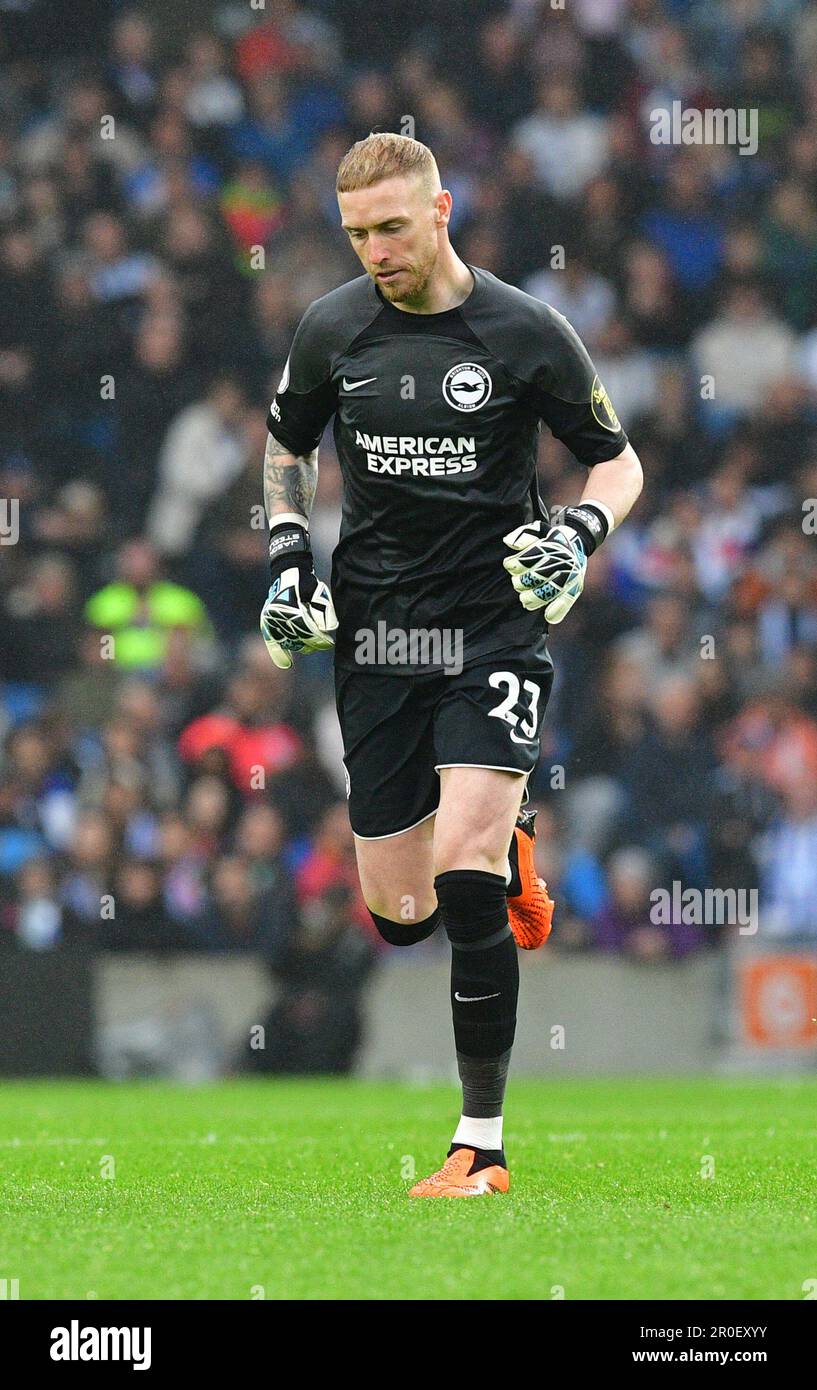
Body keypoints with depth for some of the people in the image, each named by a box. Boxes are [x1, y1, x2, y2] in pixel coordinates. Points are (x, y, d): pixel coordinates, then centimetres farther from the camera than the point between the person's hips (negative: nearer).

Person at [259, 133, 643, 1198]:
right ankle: (508, 847, 41)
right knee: (401, 916, 3)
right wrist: (288, 558, 6)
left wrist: (582, 533, -15)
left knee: (463, 879, -20)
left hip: (494, 629, -4)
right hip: (375, 639, 4)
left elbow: (617, 461, 5)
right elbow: (288, 446, 21)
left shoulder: (525, 333, -6)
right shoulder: (332, 329, 2)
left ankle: (483, 1142, -11)